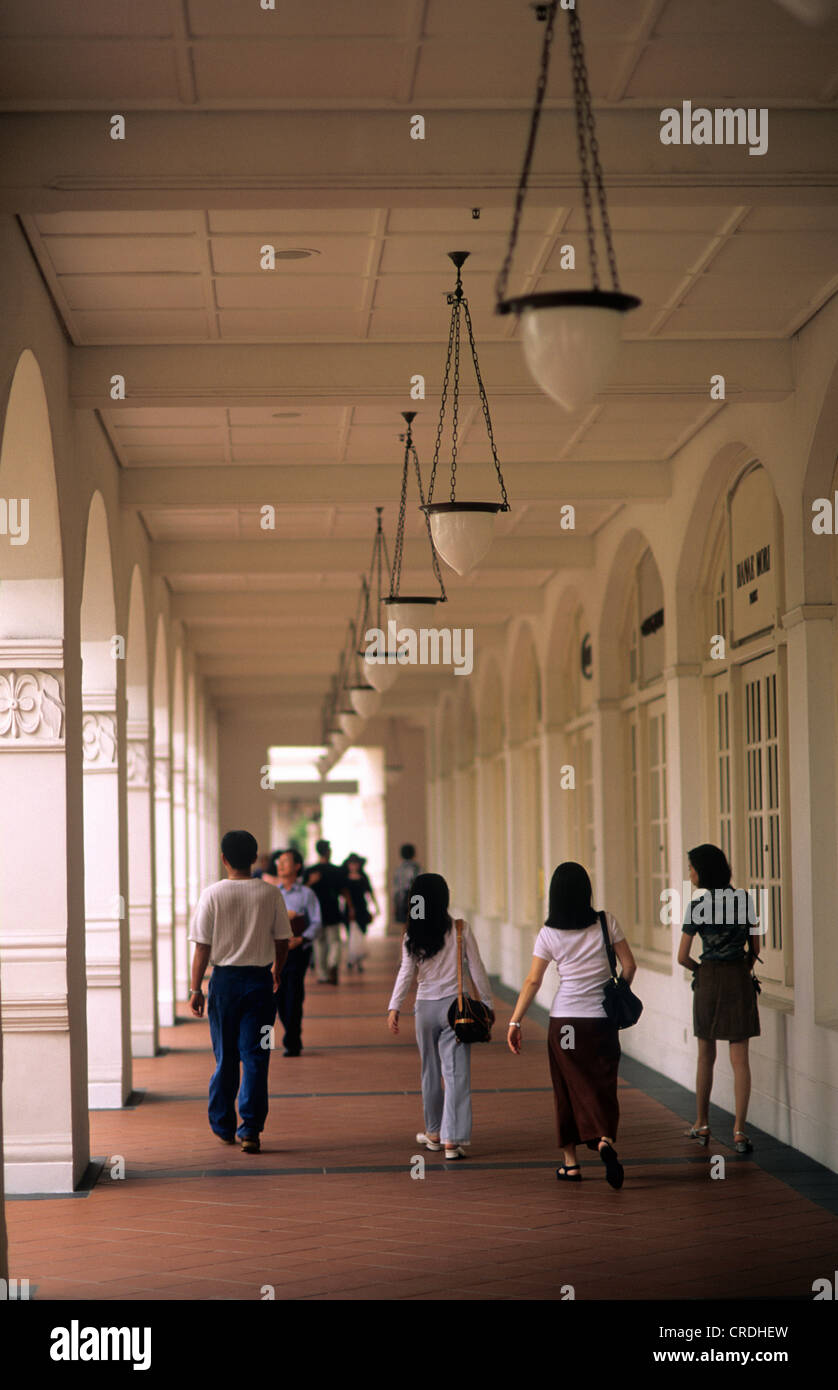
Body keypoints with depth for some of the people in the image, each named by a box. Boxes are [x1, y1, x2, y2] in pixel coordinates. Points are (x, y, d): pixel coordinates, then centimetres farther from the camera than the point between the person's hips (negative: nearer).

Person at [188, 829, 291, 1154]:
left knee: (225, 1057, 12)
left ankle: (223, 1126, 22)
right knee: (255, 1057, 2)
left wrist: (196, 988, 1)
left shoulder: (212, 894, -7)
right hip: (259, 980, 0)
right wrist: (277, 975, 21)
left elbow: (202, 947, -6)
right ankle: (250, 1129, -5)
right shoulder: (270, 895, -3)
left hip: (224, 980, 0)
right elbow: (282, 942, 3)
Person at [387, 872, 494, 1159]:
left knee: (430, 1071, 16)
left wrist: (394, 1007, -13)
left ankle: (434, 1132, 29)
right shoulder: (460, 930, -4)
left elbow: (406, 973, -11)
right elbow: (476, 969, -1)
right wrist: (487, 1004, 6)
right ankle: (452, 1140, -9)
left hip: (425, 1007, 1)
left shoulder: (412, 936, -3)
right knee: (456, 1073, -2)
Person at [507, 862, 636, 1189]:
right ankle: (605, 1140, -24)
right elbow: (629, 965, 0)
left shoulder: (548, 934, -5)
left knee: (569, 1089, 11)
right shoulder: (606, 922, -4)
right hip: (602, 1018, 0)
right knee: (602, 1087, 3)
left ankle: (570, 1162, 14)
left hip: (564, 1020, 0)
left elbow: (533, 982, -4)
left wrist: (515, 1022, 2)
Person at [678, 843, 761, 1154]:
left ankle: (702, 1125, 25)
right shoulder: (744, 900, 2)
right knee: (739, 1060, 0)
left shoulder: (697, 907, -9)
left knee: (706, 1056, 15)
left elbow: (682, 957, -7)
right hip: (740, 980, 2)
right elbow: (754, 948, 8)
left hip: (709, 981, -2)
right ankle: (739, 1131, -7)